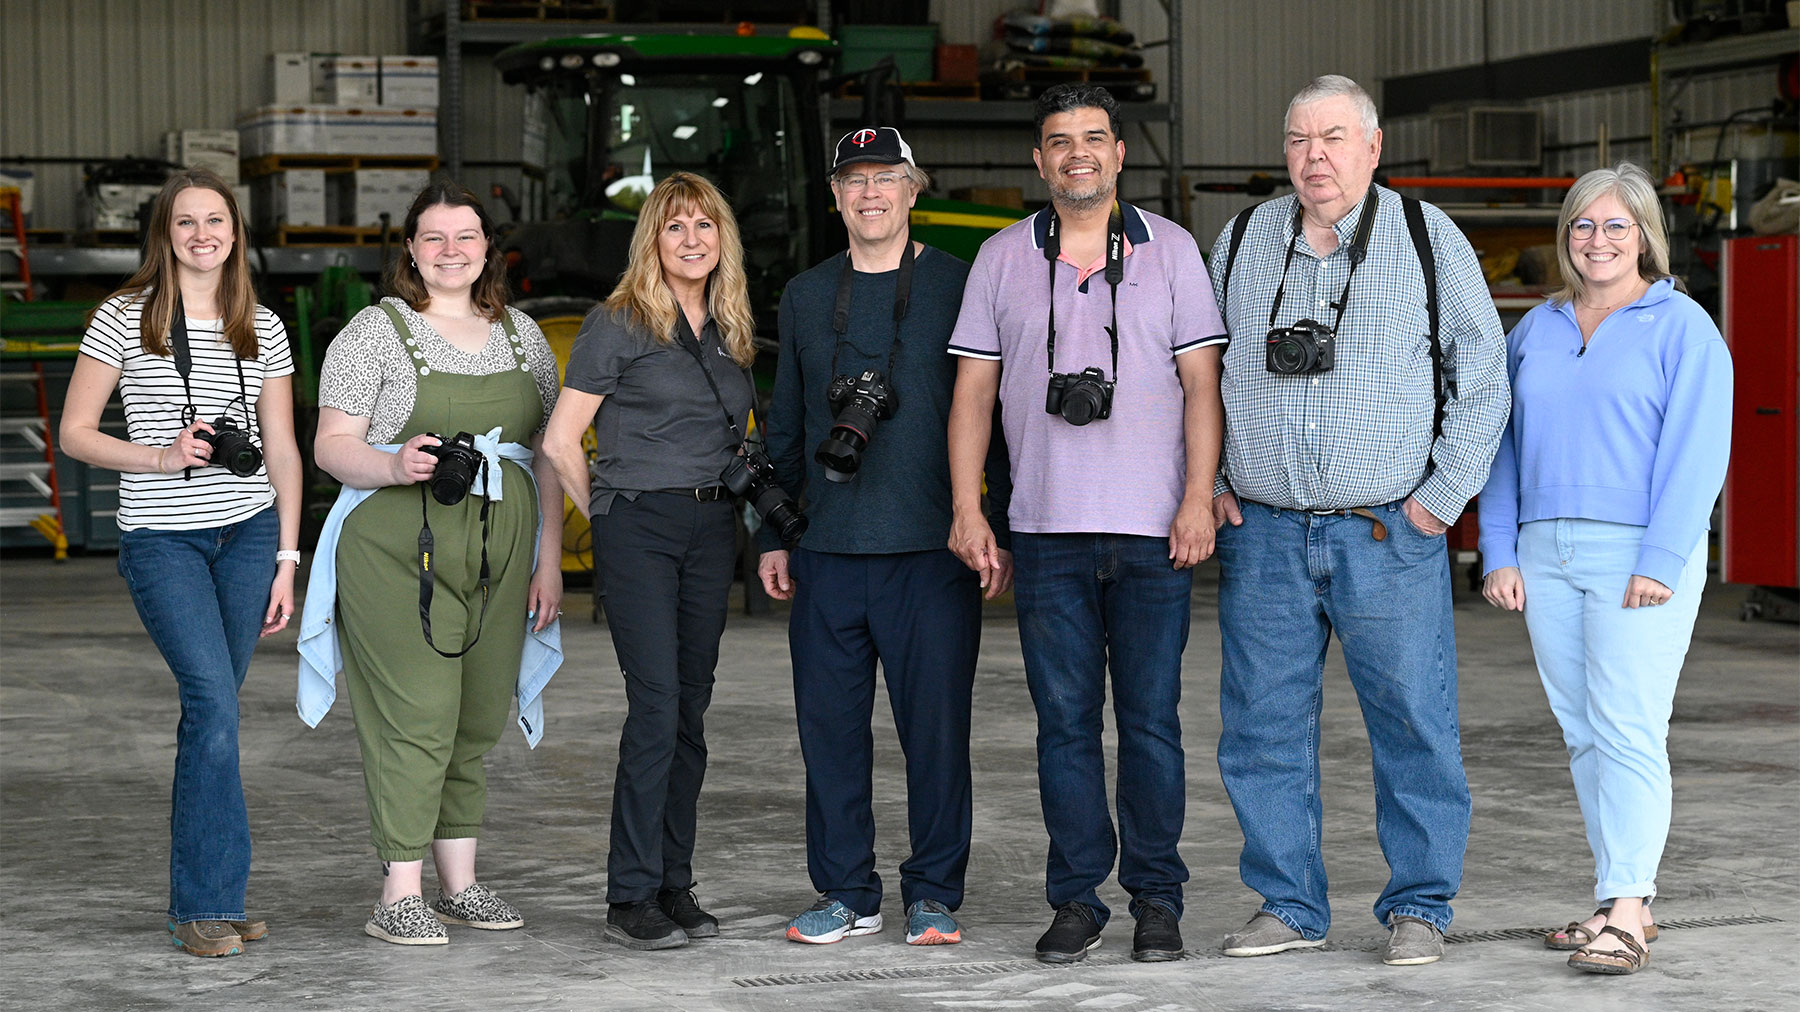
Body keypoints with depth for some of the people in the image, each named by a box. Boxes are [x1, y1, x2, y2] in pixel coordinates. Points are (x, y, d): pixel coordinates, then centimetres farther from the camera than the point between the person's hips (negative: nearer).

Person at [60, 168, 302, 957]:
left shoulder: (262, 329, 8)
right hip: (161, 538, -3)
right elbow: (75, 432, 0)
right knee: (214, 701, -17)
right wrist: (162, 458, -15)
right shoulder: (123, 319, -1)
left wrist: (287, 559, 6)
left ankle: (199, 900, 14)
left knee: (211, 712, 5)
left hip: (248, 532, 3)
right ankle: (208, 901, -11)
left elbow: (282, 449, 10)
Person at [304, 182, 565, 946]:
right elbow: (331, 445, -4)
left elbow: (548, 455, 15)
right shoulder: (375, 331, 0)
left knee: (479, 718, 8)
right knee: (417, 717, -10)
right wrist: (394, 466, -24)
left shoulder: (521, 335, 14)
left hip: (497, 552, 5)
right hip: (400, 549, -5)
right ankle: (399, 897, -6)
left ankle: (460, 884, 18)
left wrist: (549, 560, 9)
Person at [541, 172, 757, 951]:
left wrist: (738, 496, 13)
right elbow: (560, 440, -3)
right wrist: (607, 514, 2)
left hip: (711, 529, 6)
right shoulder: (618, 324, -4)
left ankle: (674, 885, 13)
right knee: (656, 708, -12)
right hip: (638, 527, -6)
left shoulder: (731, 331, 13)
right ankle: (630, 899, -9)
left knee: (690, 712, 7)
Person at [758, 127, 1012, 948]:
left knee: (935, 726, -2)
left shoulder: (959, 287, 2)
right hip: (827, 551, 4)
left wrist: (1003, 532, -2)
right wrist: (772, 536, 14)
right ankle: (847, 893, 15)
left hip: (933, 550, -3)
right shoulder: (805, 296, 14)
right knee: (830, 725, 5)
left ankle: (934, 895, 9)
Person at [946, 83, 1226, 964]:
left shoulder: (1171, 249, 6)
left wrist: (1198, 498, -7)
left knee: (1150, 719, 0)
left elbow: (1201, 380, 3)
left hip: (1152, 530, -1)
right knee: (1064, 719, 3)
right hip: (1046, 529, 1)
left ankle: (1156, 898, 9)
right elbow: (973, 390, 10)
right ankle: (1075, 899, 10)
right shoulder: (1001, 259, 9)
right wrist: (966, 509, 1)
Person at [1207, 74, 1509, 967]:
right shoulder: (1242, 242, 9)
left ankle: (1418, 908, 12)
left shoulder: (1428, 240, 1)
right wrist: (1208, 487, 7)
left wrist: (1441, 499, -2)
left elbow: (1481, 377, 3)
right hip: (1263, 534, 3)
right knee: (1263, 728, 4)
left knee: (1414, 727, 0)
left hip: (1388, 534, -2)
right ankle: (1289, 906, 16)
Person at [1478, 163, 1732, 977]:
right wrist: (1500, 554, 5)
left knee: (1628, 731, -11)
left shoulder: (1682, 329, -2)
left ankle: (1625, 917, -12)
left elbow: (1696, 452, -9)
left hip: (1639, 556, -6)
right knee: (1582, 733, 7)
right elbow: (1504, 447, 15)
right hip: (1546, 557, 6)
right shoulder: (1536, 331, 14)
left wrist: (1661, 564, -17)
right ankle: (1623, 902, 14)